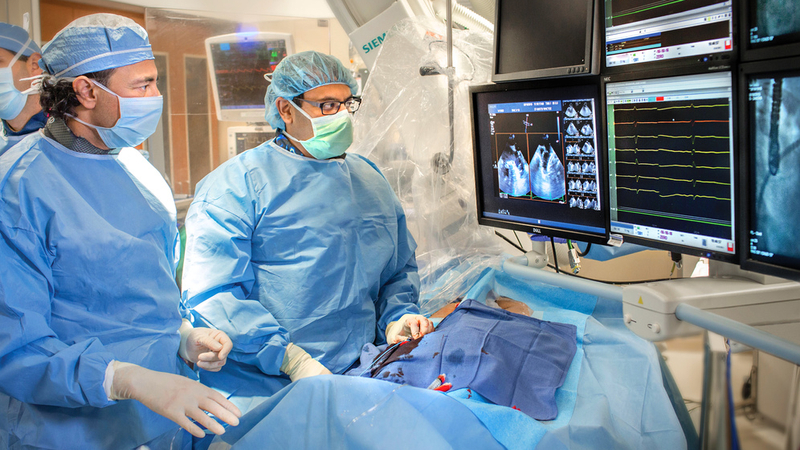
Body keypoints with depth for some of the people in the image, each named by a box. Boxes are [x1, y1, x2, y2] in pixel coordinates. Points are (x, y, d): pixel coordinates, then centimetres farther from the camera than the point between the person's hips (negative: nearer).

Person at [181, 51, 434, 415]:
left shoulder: (371, 180, 20)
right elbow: (211, 293, -10)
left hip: (357, 376, 6)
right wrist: (291, 360, -18)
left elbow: (399, 269, 29)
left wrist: (397, 316, 7)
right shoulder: (236, 184, -1)